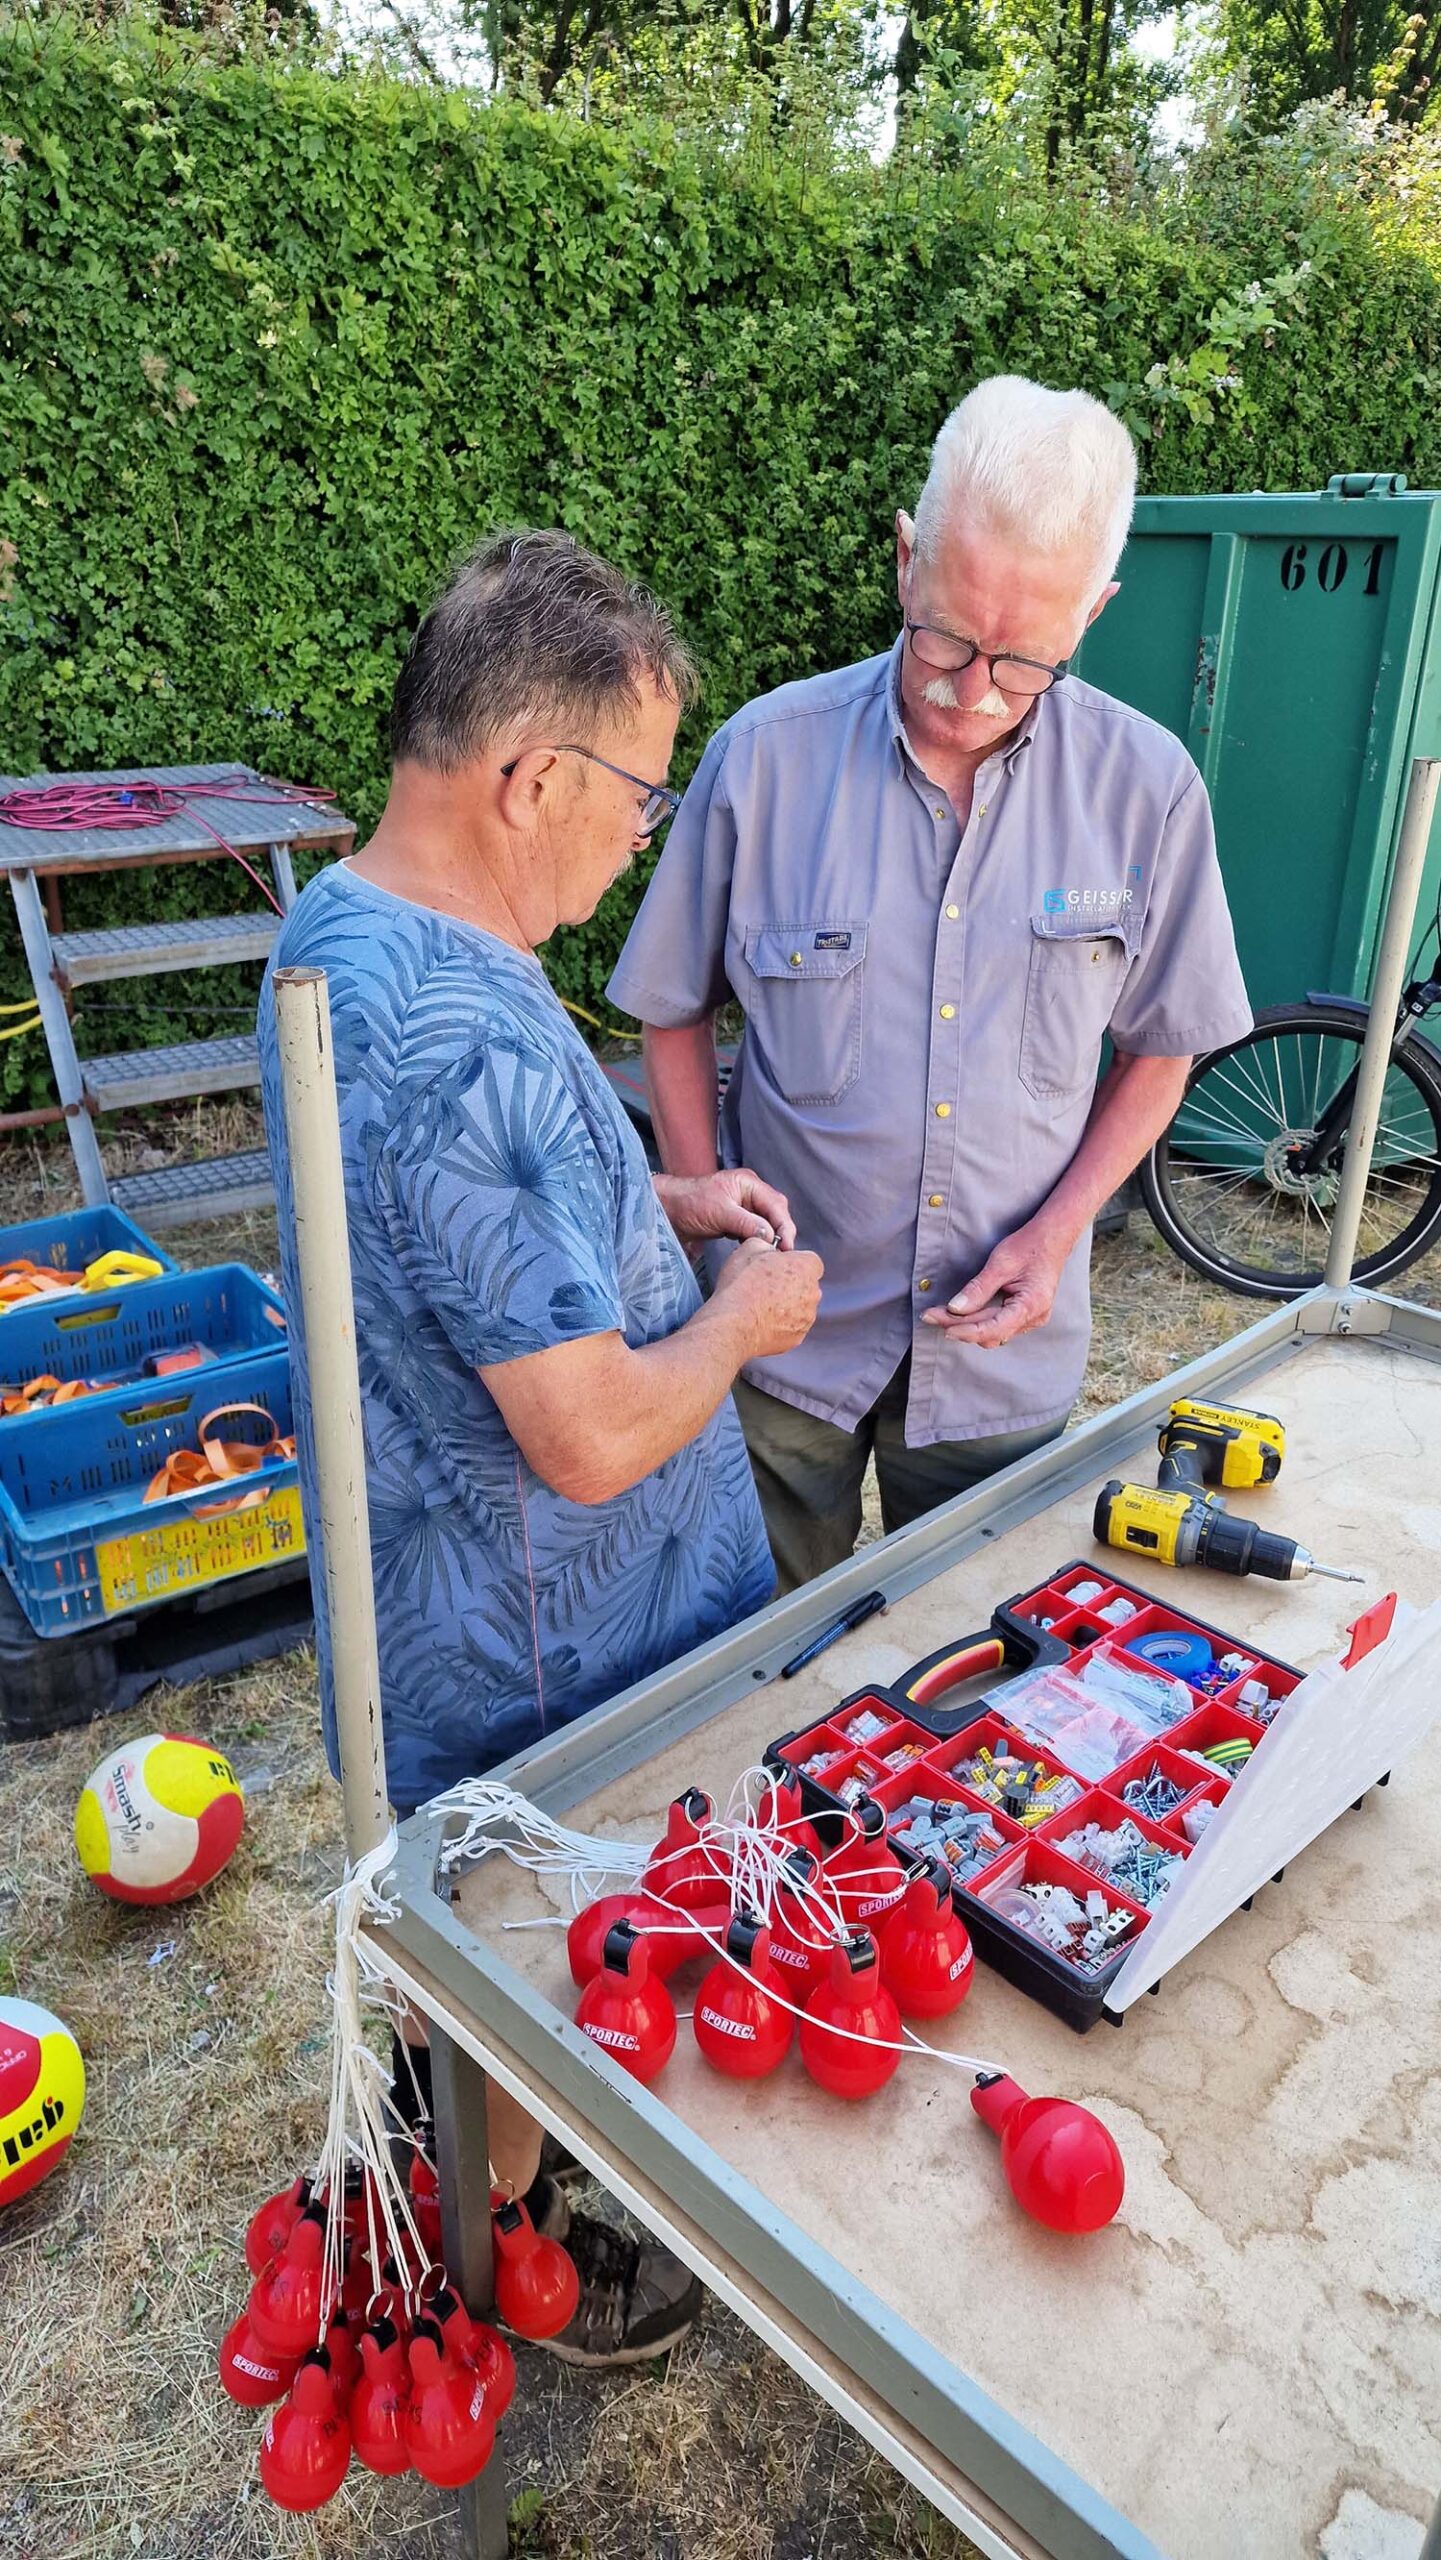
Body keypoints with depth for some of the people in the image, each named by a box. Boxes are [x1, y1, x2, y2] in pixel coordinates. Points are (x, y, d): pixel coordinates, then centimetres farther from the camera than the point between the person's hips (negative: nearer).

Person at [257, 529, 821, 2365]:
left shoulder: (338, 925, -2)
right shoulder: (473, 1048, -36)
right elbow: (597, 1441, -33)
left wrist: (652, 1201, 4)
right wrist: (744, 1314, -14)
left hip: (423, 1569, 9)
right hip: (532, 1631, -9)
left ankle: (430, 2086, 59)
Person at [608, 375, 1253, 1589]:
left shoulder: (1147, 789, -8)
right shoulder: (764, 757, -11)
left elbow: (1157, 1047, 3)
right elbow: (674, 1012, 0)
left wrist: (1057, 1230, -10)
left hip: (1005, 1348, 1)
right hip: (784, 1334, 0)